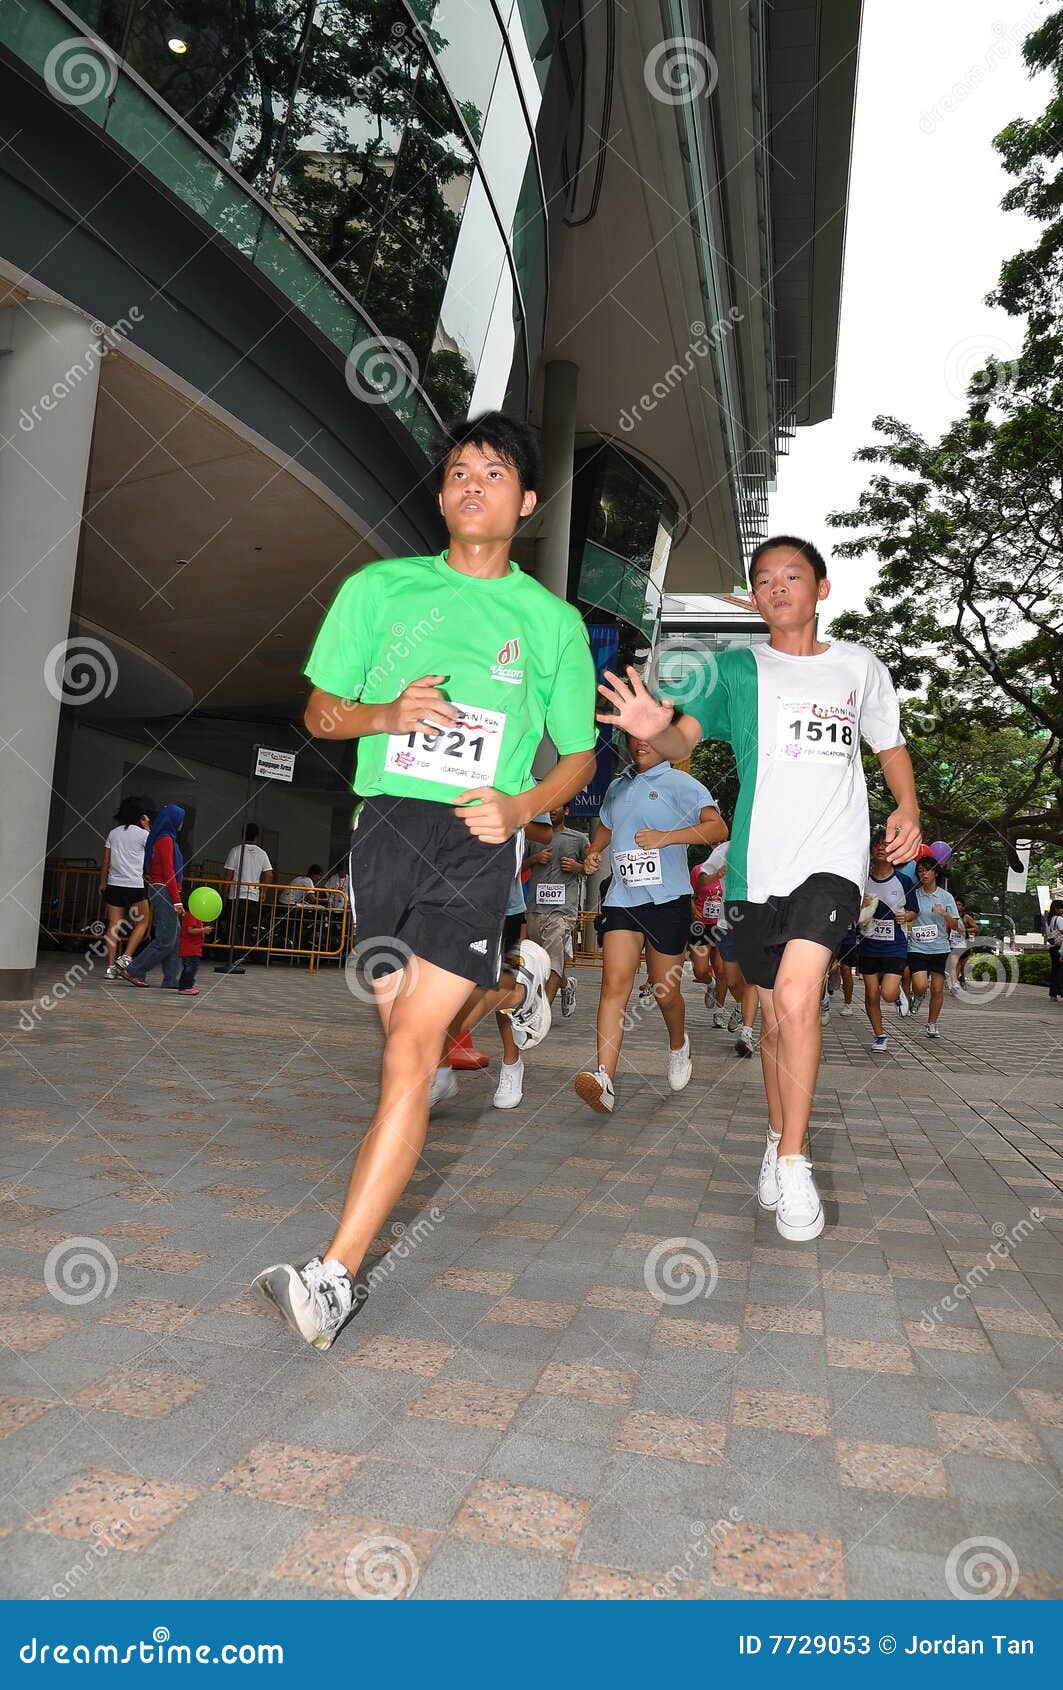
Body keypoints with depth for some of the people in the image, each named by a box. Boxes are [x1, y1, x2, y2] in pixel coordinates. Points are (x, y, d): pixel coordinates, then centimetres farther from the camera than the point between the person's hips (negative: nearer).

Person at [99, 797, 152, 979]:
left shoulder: (114, 832, 9)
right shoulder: (143, 834, -4)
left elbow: (105, 863, 9)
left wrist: (102, 884, 19)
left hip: (114, 884, 4)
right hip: (134, 885, -4)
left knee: (113, 926, 4)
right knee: (142, 923, 11)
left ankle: (111, 966, 3)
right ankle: (126, 957, -3)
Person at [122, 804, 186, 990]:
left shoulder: (160, 838, 15)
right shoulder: (166, 840, -13)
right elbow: (169, 873, -18)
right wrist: (177, 900, -19)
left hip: (157, 889, 10)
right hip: (164, 890, -10)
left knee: (173, 936, 9)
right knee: (166, 939, -7)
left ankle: (171, 979, 11)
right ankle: (134, 971, -2)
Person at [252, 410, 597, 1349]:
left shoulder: (553, 621, 8)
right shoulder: (380, 588, 9)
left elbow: (578, 756, 13)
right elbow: (320, 712, 12)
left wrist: (518, 807, -8)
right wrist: (387, 714, -11)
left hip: (477, 839, -2)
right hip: (387, 823, 3)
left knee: (412, 1049, -13)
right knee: (404, 1027, 13)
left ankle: (335, 1276, -6)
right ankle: (515, 982, 46)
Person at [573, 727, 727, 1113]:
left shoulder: (680, 783, 0)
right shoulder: (617, 787, 17)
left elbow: (718, 827, -11)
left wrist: (666, 837, -22)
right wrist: (593, 851, 14)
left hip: (667, 899, -4)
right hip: (622, 898, 4)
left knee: (665, 992, 6)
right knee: (615, 982, -14)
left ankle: (679, 1046, 39)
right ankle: (605, 1080, -23)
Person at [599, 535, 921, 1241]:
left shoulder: (860, 666, 10)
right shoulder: (735, 667, 7)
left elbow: (891, 744, 22)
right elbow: (685, 738, -7)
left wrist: (908, 810, 5)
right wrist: (655, 731, -31)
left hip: (832, 856, -1)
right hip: (758, 863, 2)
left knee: (797, 995, -20)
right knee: (775, 1011, 12)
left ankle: (793, 1160, -5)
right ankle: (780, 1139, 33)